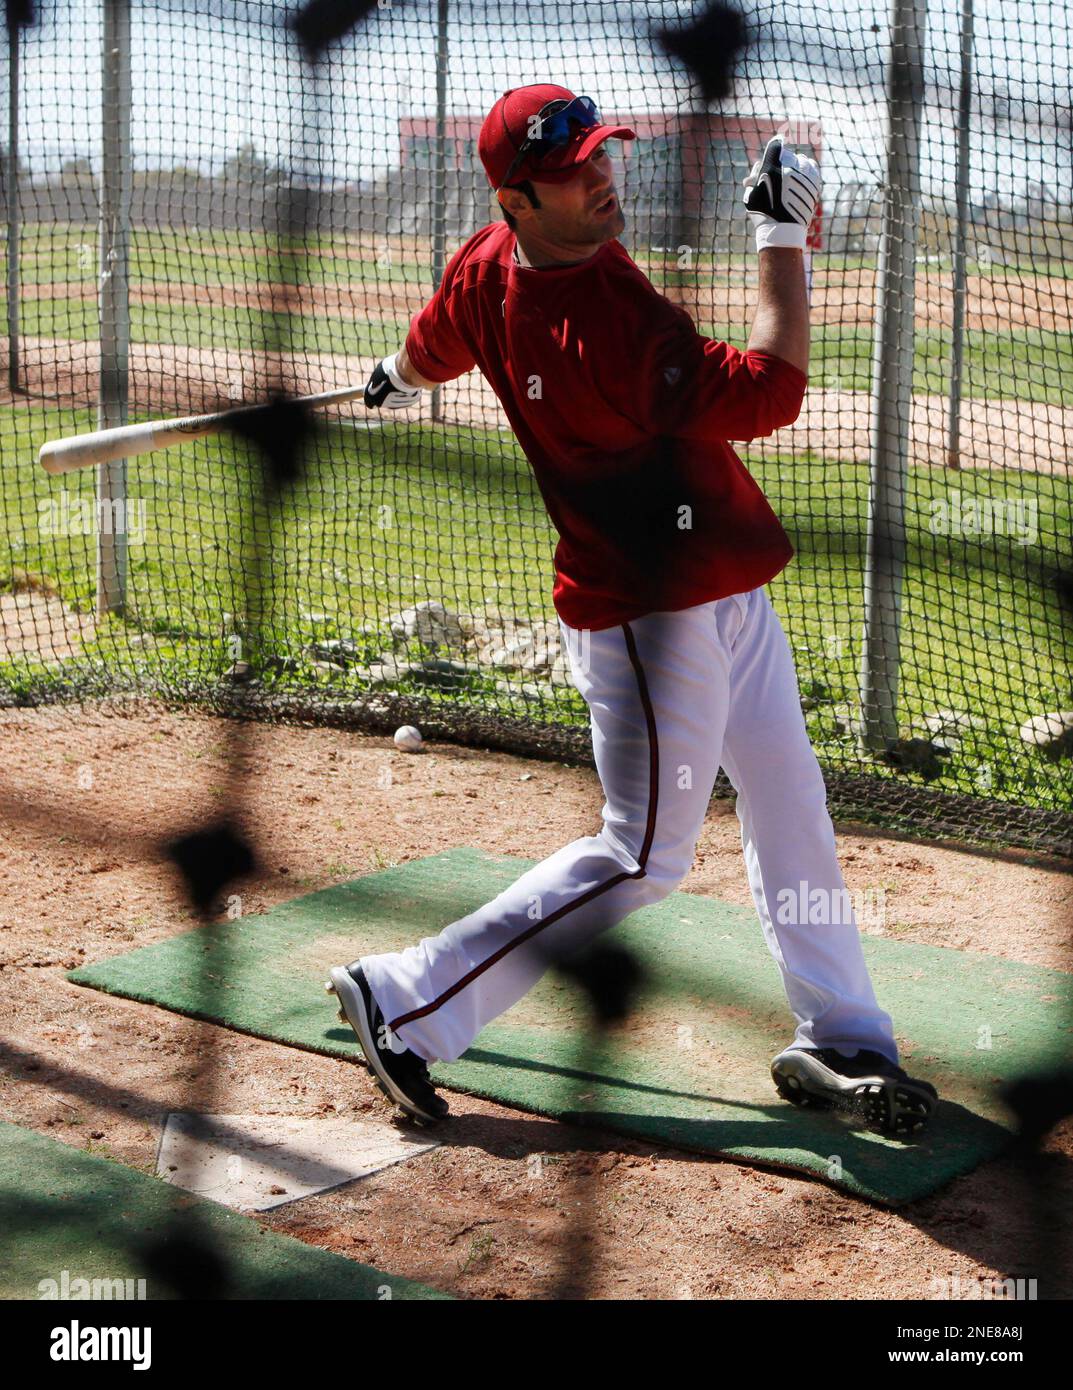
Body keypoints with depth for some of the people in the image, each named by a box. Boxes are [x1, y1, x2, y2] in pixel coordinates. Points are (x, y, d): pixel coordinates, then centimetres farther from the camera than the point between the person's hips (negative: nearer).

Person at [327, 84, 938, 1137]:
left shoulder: (489, 267, -3)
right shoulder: (608, 329, -31)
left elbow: (428, 352, 17)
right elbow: (768, 394, -31)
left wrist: (400, 381, 40)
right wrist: (782, 234, -22)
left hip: (720, 589, 10)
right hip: (655, 613, -10)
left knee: (789, 805, 14)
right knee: (641, 857, 0)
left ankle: (839, 1042, 26)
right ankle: (406, 1002, 9)